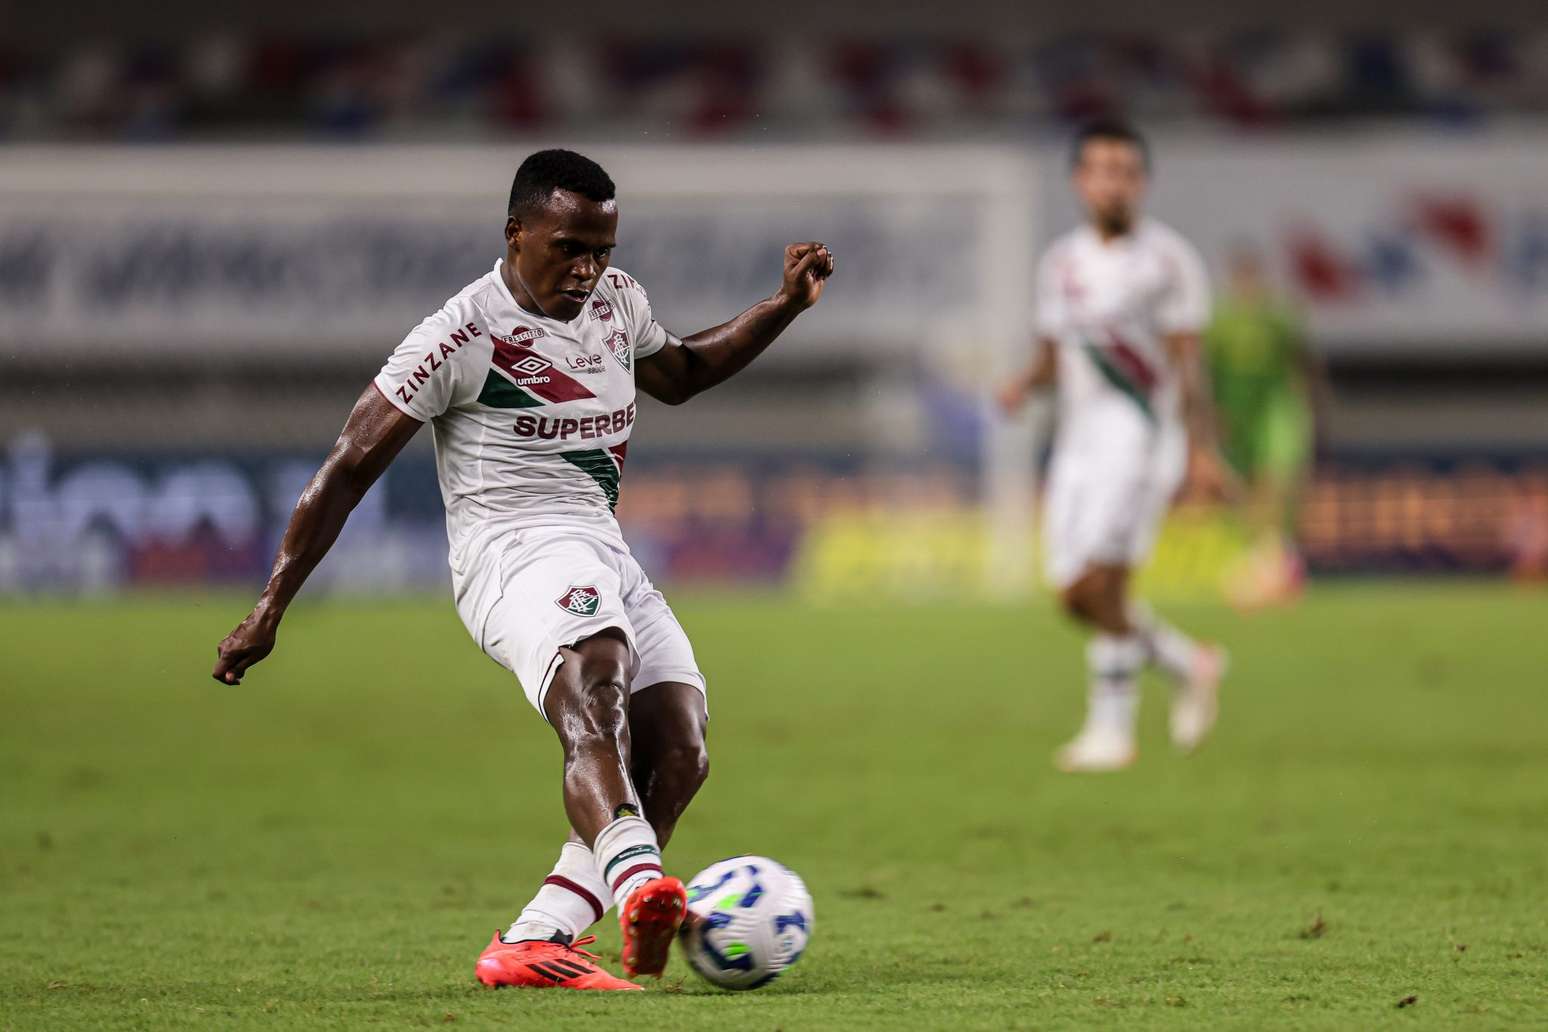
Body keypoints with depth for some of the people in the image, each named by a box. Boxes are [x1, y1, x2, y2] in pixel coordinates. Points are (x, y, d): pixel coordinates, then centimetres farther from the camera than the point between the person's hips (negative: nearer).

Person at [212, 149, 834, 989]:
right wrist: (270, 608, -6)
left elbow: (678, 374, 36)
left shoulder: (616, 300, 13)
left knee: (677, 753, -12)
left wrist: (785, 305, 24)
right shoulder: (459, 337, -8)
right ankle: (638, 885, -63)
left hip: (605, 555, 8)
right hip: (513, 551, -8)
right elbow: (348, 469, -5)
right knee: (597, 680, -37)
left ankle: (532, 945, -12)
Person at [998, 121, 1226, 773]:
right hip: (1079, 437, 6)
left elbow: (1186, 364, -5)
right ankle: (1189, 665, 26)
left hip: (1141, 432, -6)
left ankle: (1111, 730, -5)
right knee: (1076, 596, 4)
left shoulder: (1168, 260, -4)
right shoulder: (1061, 264, 13)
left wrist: (1202, 450, -11)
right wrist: (1025, 384, -3)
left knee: (1101, 584, -15)